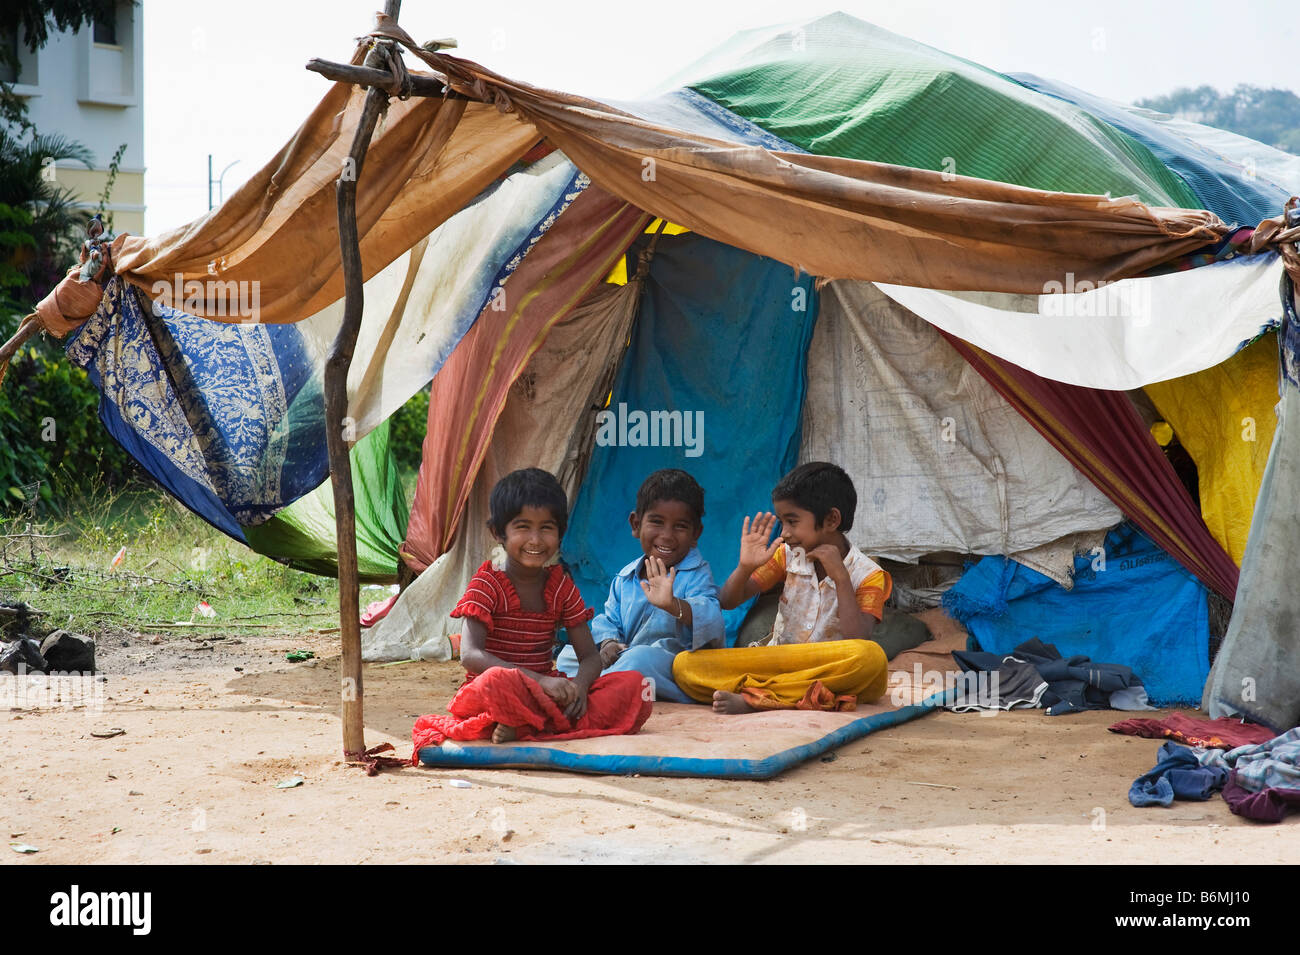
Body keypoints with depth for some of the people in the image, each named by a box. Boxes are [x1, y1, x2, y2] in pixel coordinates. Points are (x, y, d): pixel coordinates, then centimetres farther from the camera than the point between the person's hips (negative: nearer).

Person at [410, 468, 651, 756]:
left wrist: (579, 685, -20)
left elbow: (590, 656, 7)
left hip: (547, 688, 6)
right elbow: (470, 654, -19)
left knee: (634, 684, -17)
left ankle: (523, 728, -26)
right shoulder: (488, 583, -5)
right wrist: (539, 681, -29)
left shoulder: (561, 585, 9)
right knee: (496, 680, -42)